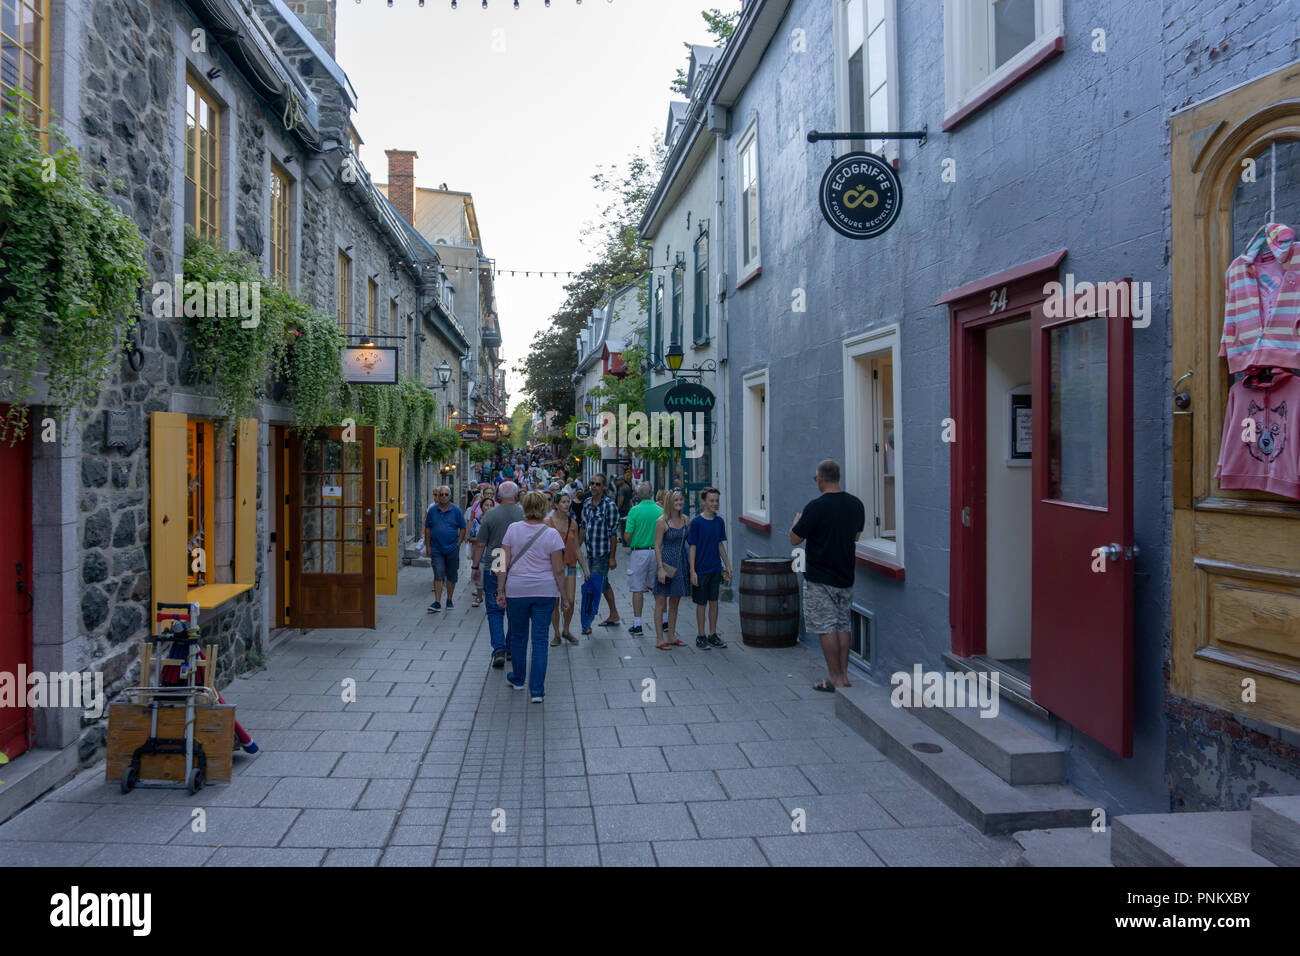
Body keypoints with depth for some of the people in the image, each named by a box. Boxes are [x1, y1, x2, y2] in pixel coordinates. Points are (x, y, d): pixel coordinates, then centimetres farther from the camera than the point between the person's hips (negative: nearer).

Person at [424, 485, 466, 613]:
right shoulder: (432, 510, 3)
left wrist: (458, 544, -4)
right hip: (436, 549, 0)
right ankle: (437, 602, -6)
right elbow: (427, 529, 8)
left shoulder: (456, 510, 0)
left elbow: (462, 528, 4)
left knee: (451, 576, 9)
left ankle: (449, 600, 23)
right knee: (438, 575, -6)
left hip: (452, 549, 0)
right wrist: (428, 546, 4)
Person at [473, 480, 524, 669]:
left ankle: (499, 650, -7)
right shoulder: (525, 515, -2)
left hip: (493, 569, -1)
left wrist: (476, 567, 9)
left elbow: (480, 544, -2)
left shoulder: (490, 515, -4)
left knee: (495, 611, 5)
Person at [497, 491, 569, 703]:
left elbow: (504, 563, -2)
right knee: (540, 639, 3)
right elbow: (558, 570, -7)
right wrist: (563, 596, 2)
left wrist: (501, 590, 5)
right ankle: (537, 690, 3)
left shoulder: (513, 529, -3)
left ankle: (518, 679, 35)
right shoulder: (551, 534, -7)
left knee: (518, 636, 18)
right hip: (545, 591, -1)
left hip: (516, 590, 1)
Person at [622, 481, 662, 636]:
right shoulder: (660, 510, -1)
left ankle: (637, 625, 3)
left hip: (639, 552, -3)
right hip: (657, 552, 3)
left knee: (637, 589, 2)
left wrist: (629, 544, 10)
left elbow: (627, 535, -11)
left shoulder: (635, 511, -10)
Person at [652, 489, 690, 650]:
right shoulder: (662, 521, -10)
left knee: (675, 602, 13)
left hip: (680, 563, 6)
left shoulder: (685, 519, 7)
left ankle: (671, 636, 22)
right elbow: (657, 546, -11)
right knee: (661, 602, -1)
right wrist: (660, 568, -17)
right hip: (666, 562, -6)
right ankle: (660, 639, 3)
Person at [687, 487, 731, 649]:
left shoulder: (719, 521, 4)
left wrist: (727, 566, 12)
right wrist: (692, 571, -13)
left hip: (716, 569, 4)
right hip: (701, 570, -4)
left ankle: (713, 635, 21)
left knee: (714, 602, 10)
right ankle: (701, 637, 16)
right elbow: (692, 547, -10)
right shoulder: (696, 522, -11)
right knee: (701, 603, 5)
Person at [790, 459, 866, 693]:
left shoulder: (816, 507, -18)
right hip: (846, 575, 6)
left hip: (820, 579, -6)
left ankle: (835, 678, 3)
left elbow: (794, 539, -11)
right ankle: (844, 676, 17)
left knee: (827, 628, 0)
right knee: (843, 626, 13)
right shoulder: (856, 504, 3)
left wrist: (797, 522, 8)